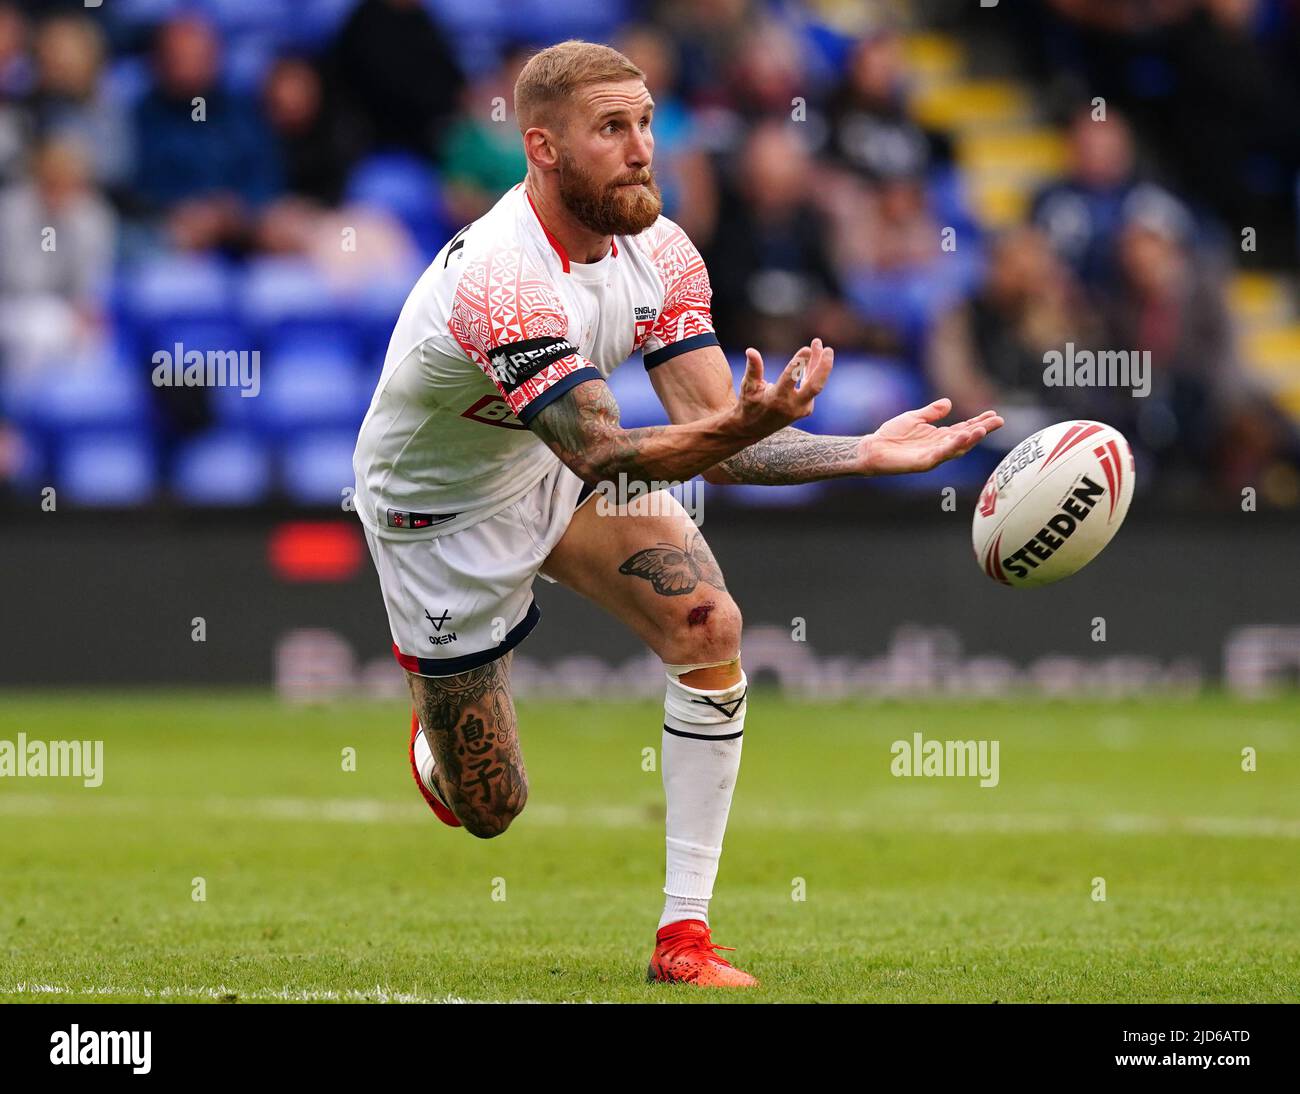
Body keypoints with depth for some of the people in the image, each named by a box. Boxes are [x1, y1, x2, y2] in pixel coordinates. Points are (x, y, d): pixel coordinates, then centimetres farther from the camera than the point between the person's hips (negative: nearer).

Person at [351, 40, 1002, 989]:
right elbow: (600, 456, -45)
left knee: (709, 629, -21)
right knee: (490, 810, 1)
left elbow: (716, 429, -18)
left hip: (556, 469, 6)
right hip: (439, 510, -6)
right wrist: (738, 429, -63)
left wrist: (867, 453, -32)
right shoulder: (498, 281, -38)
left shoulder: (657, 251, -15)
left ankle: (684, 936, -14)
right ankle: (429, 701, 41)